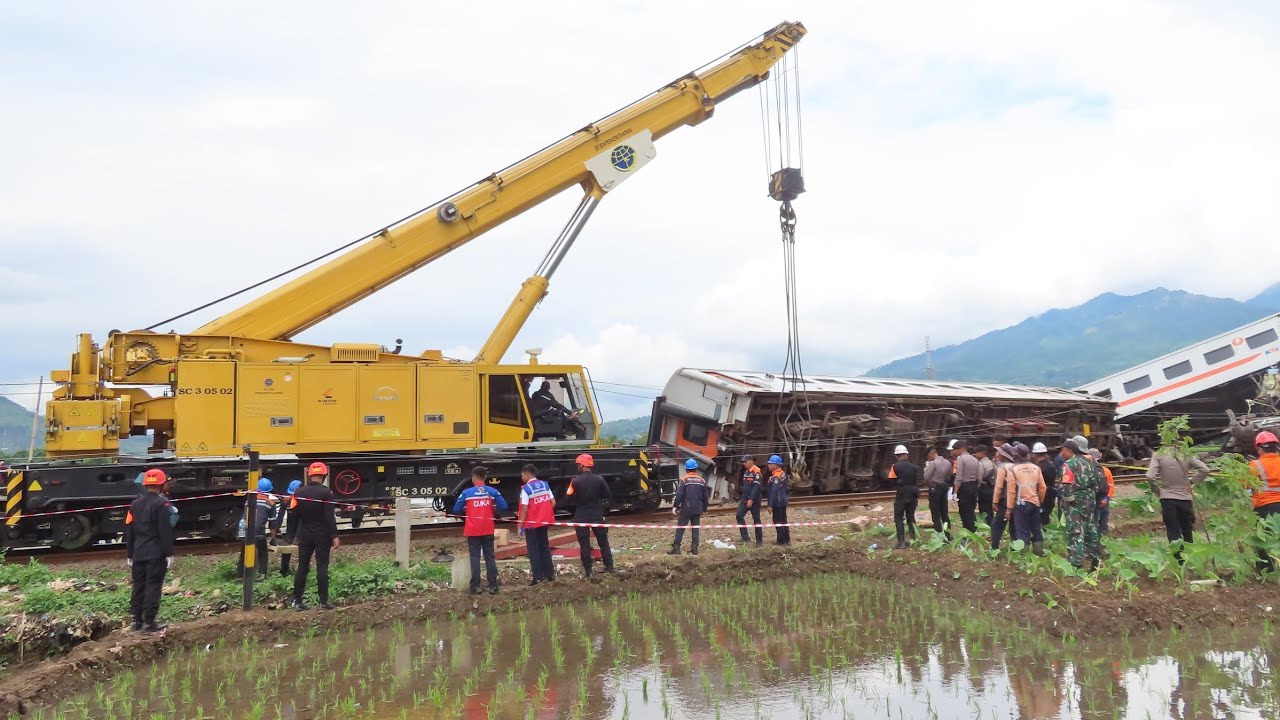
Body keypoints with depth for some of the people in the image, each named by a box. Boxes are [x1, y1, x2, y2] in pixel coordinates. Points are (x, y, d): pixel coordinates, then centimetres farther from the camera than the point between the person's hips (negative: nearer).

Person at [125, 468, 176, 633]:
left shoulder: (135, 504, 10)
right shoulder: (161, 503, -11)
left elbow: (129, 531, 13)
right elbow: (165, 531, -14)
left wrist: (129, 554, 19)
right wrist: (169, 553, -10)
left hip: (138, 553, 6)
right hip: (156, 554, -6)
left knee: (138, 586, 12)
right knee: (153, 586, -3)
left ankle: (137, 621, 17)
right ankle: (149, 622, -2)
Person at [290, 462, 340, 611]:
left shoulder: (299, 492, 1)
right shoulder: (326, 492, -12)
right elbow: (330, 517, -15)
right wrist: (334, 536, -12)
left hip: (305, 534, 4)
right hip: (322, 535, -4)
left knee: (302, 567, 9)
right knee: (322, 567, -1)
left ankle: (297, 601, 10)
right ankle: (324, 602, -2)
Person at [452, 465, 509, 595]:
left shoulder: (466, 493, -6)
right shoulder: (492, 492, -2)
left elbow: (456, 510, -3)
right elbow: (503, 507, -5)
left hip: (472, 530, -2)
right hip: (488, 530, 2)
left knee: (475, 557, 4)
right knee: (490, 557, 7)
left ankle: (476, 586, 2)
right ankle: (493, 586, 6)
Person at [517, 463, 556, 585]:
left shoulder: (526, 489, -14)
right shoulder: (545, 485, 4)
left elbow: (524, 509, -17)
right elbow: (553, 503, 4)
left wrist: (520, 526, -11)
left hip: (531, 523, -6)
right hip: (544, 522, 6)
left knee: (533, 550, 3)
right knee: (544, 546, 17)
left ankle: (538, 577, 2)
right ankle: (549, 574, 20)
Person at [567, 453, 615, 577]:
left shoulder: (576, 481, -12)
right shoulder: (599, 479, -4)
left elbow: (569, 496, -7)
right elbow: (608, 496, 0)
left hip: (581, 516, -3)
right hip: (597, 515, 3)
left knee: (584, 544, 4)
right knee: (603, 541, 14)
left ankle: (587, 572, 6)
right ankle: (609, 566, 17)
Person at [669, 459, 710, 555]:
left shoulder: (684, 480, -8)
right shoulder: (702, 480, 5)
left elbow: (679, 495, -13)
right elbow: (706, 497, 9)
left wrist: (675, 506, -6)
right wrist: (704, 509, 19)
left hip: (686, 508, -4)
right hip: (698, 509, 4)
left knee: (680, 528, 2)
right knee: (695, 528, 10)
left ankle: (676, 548, -1)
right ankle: (694, 548, 10)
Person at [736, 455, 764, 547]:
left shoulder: (756, 471, -14)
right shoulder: (746, 472, 13)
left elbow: (756, 487, -21)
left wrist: (751, 499, -25)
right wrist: (741, 498, 16)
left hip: (754, 501, -8)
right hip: (745, 499, 8)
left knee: (756, 519, 0)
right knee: (739, 516, -2)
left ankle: (759, 540, 9)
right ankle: (745, 537, 2)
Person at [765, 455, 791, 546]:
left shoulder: (776, 477, -20)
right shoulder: (782, 474, 10)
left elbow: (774, 492, -24)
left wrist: (770, 505, -22)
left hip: (778, 503, -10)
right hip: (783, 501, 10)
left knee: (778, 522, -2)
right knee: (783, 521, 15)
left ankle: (781, 540, 3)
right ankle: (787, 540, 21)